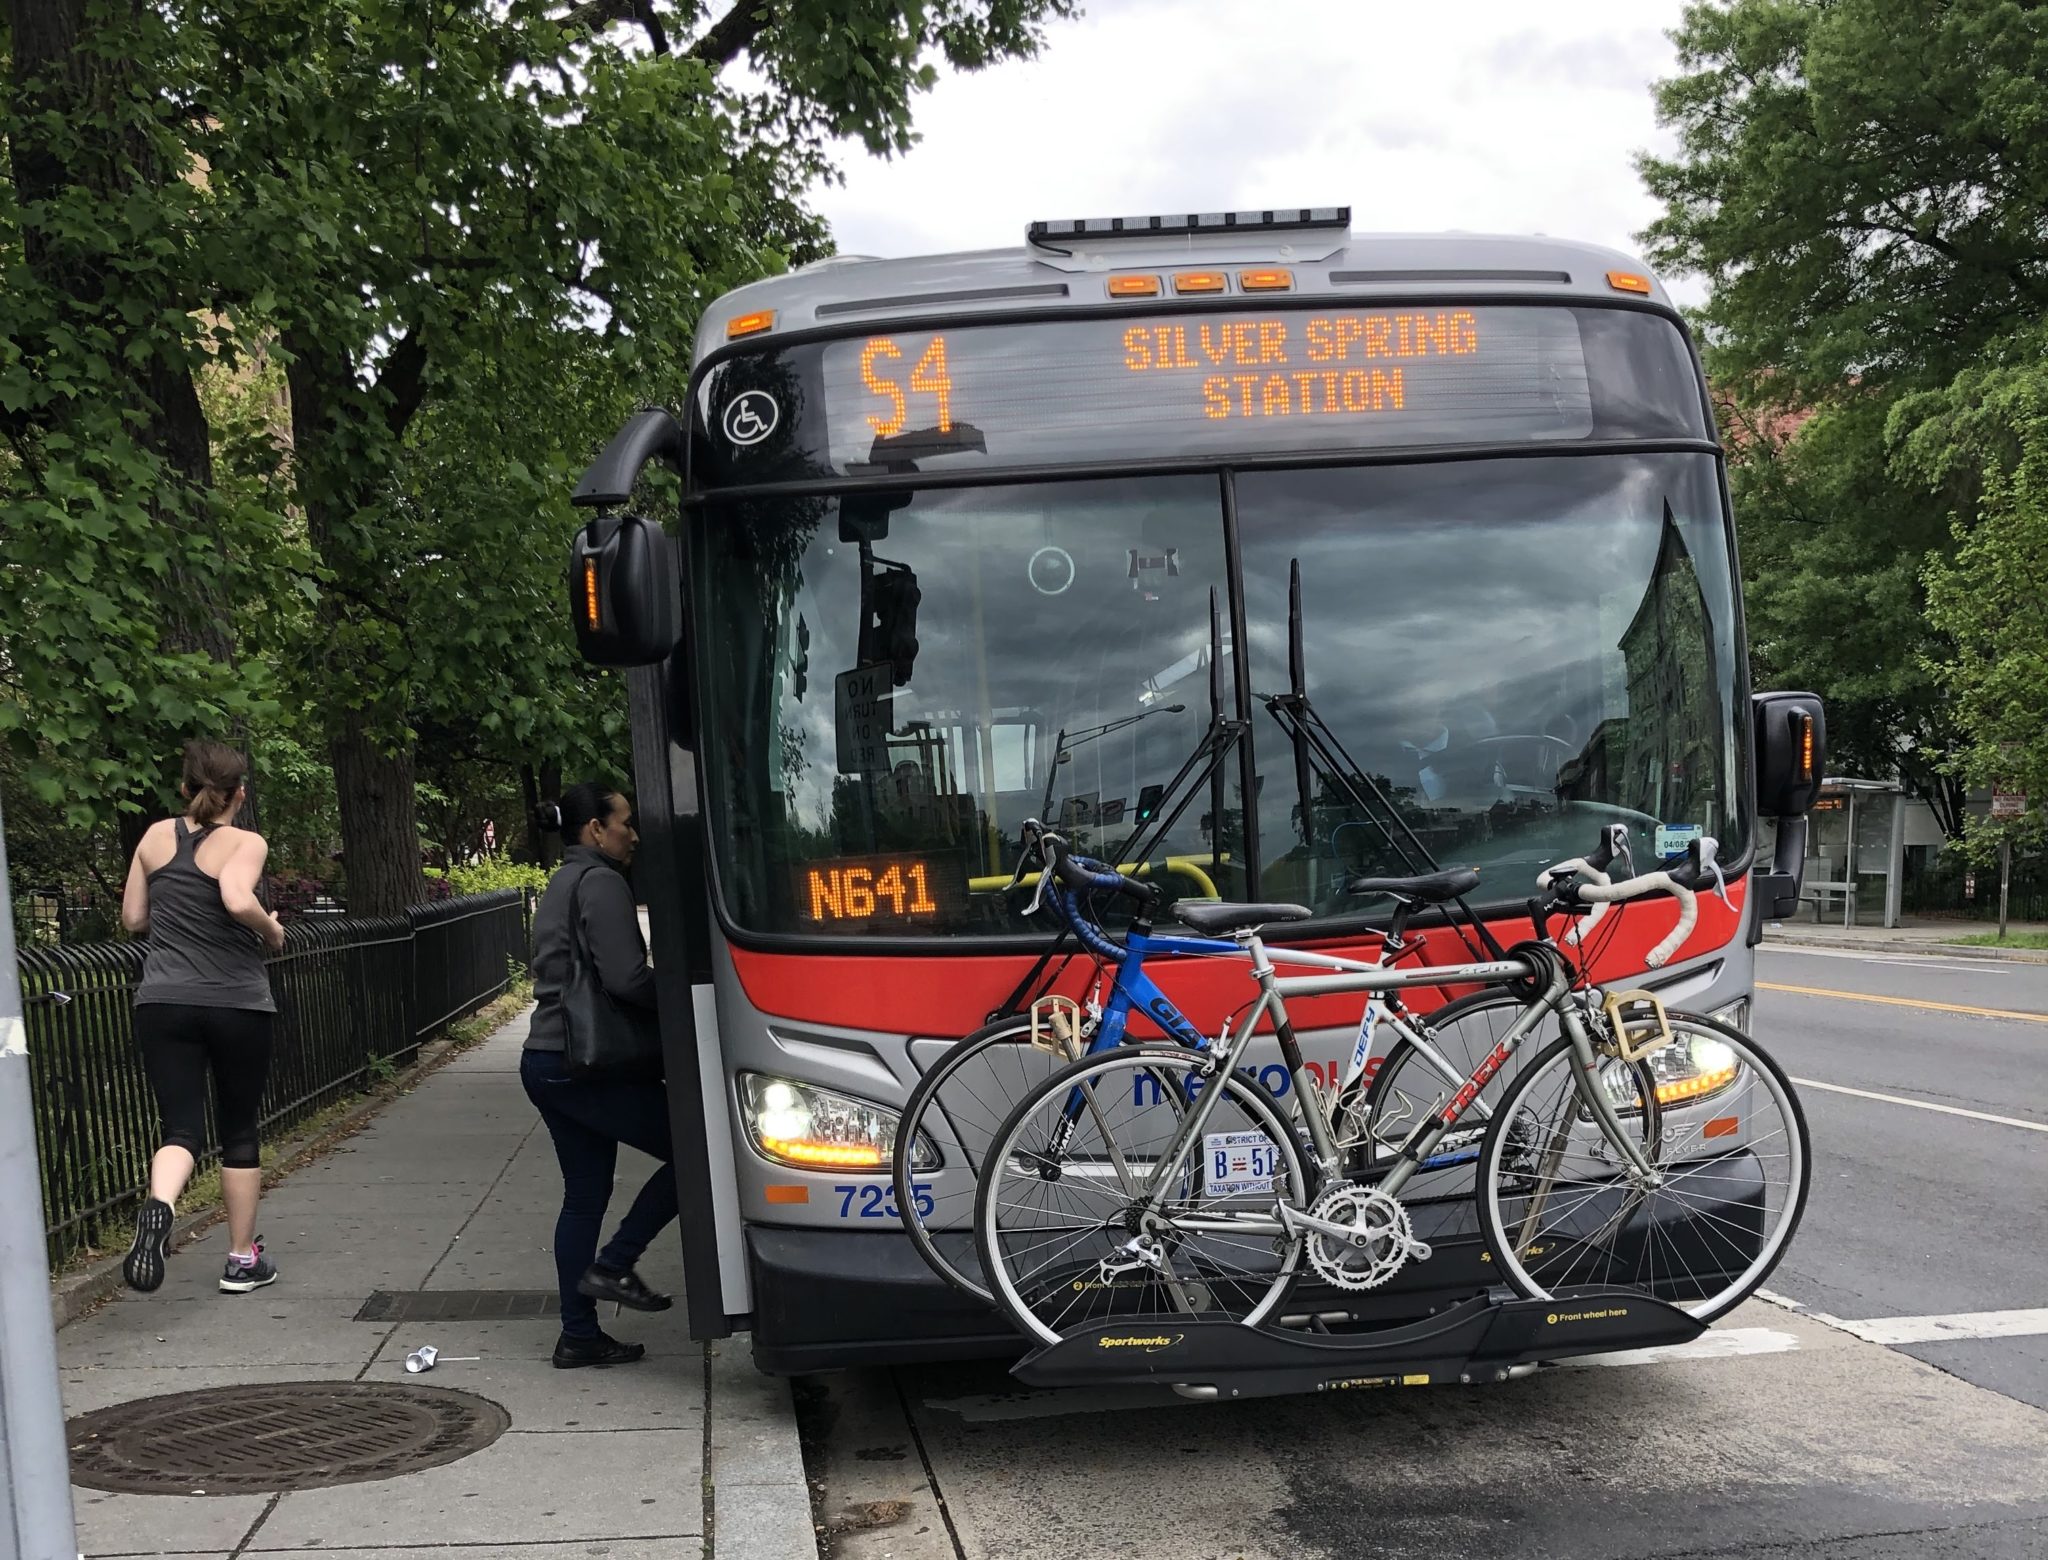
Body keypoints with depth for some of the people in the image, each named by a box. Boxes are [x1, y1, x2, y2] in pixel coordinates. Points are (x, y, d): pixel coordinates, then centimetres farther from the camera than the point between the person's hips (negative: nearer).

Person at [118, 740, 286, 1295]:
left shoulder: (157, 836, 7)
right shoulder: (245, 843, -7)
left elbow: (133, 919, 13)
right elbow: (239, 900, -26)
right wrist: (272, 931, -8)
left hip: (163, 1004, 3)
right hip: (236, 1005, -3)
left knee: (182, 1128, 2)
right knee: (239, 1131, 12)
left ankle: (158, 1207, -31)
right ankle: (242, 1259, 20)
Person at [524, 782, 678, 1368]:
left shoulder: (560, 886, 21)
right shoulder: (600, 882, -12)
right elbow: (625, 978, -22)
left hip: (546, 1062, 10)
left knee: (583, 1197, 13)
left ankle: (578, 1336, 17)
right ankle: (613, 1265, -1)